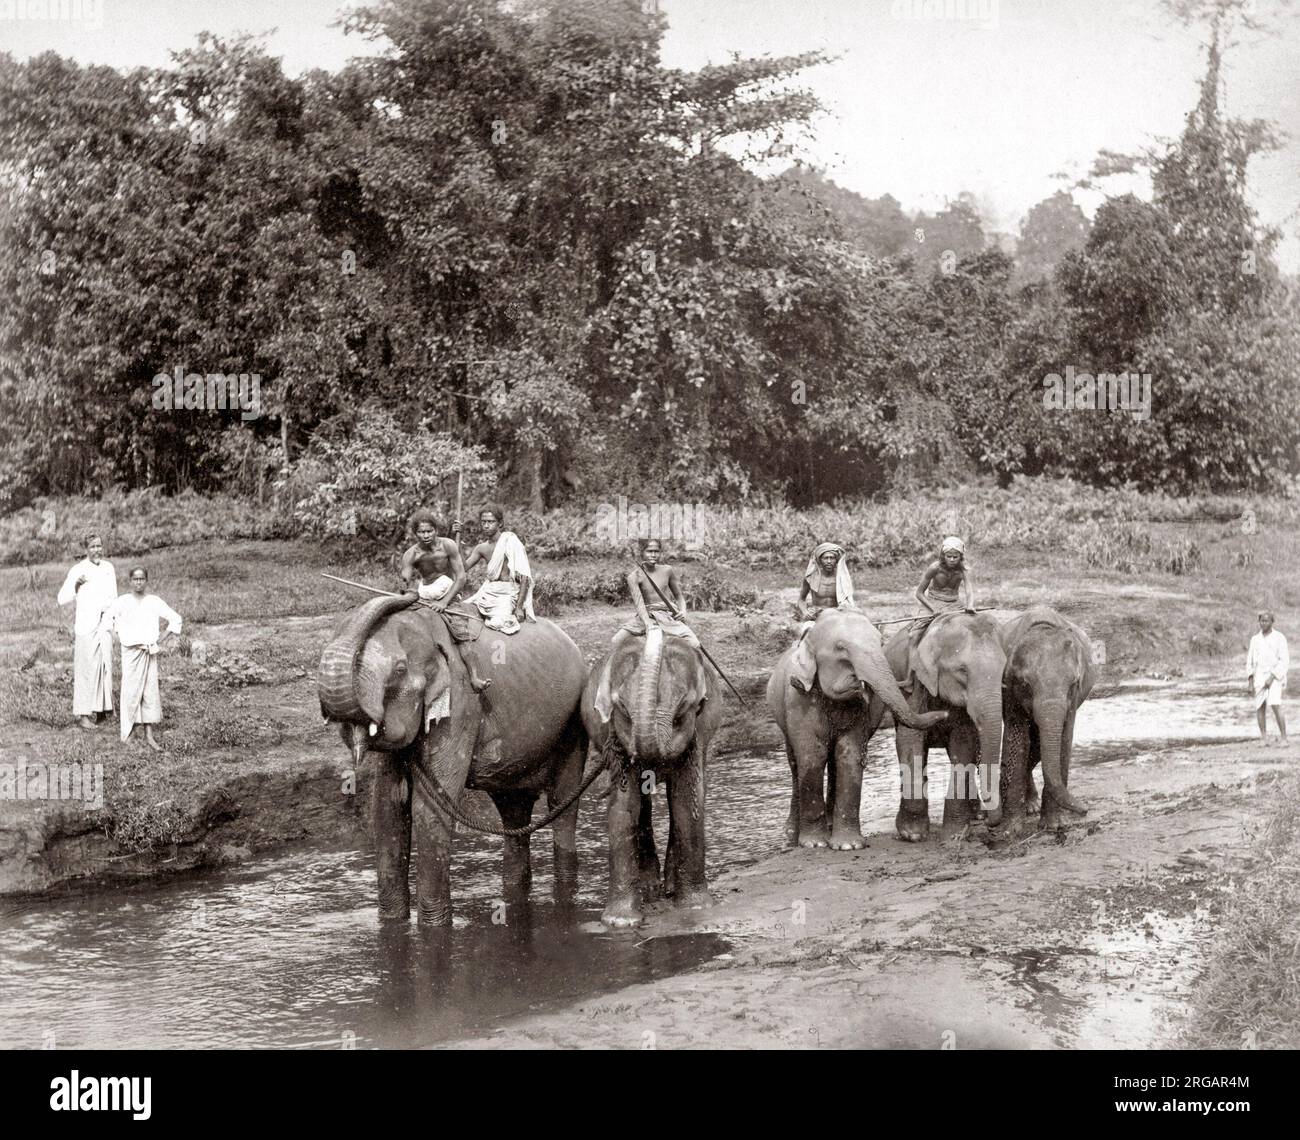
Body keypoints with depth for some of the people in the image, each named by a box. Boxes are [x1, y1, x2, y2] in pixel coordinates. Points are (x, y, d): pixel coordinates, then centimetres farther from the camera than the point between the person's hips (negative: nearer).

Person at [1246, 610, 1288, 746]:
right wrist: (1250, 683, 5)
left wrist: (1271, 678, -17)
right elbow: (1250, 662, 12)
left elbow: (1283, 661, -8)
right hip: (1259, 678, 4)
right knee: (1260, 708, 1)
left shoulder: (1279, 638, -3)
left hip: (1274, 677, -4)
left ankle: (1284, 738, -13)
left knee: (1276, 706, -17)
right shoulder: (1255, 639, 11)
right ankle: (1264, 738, 12)